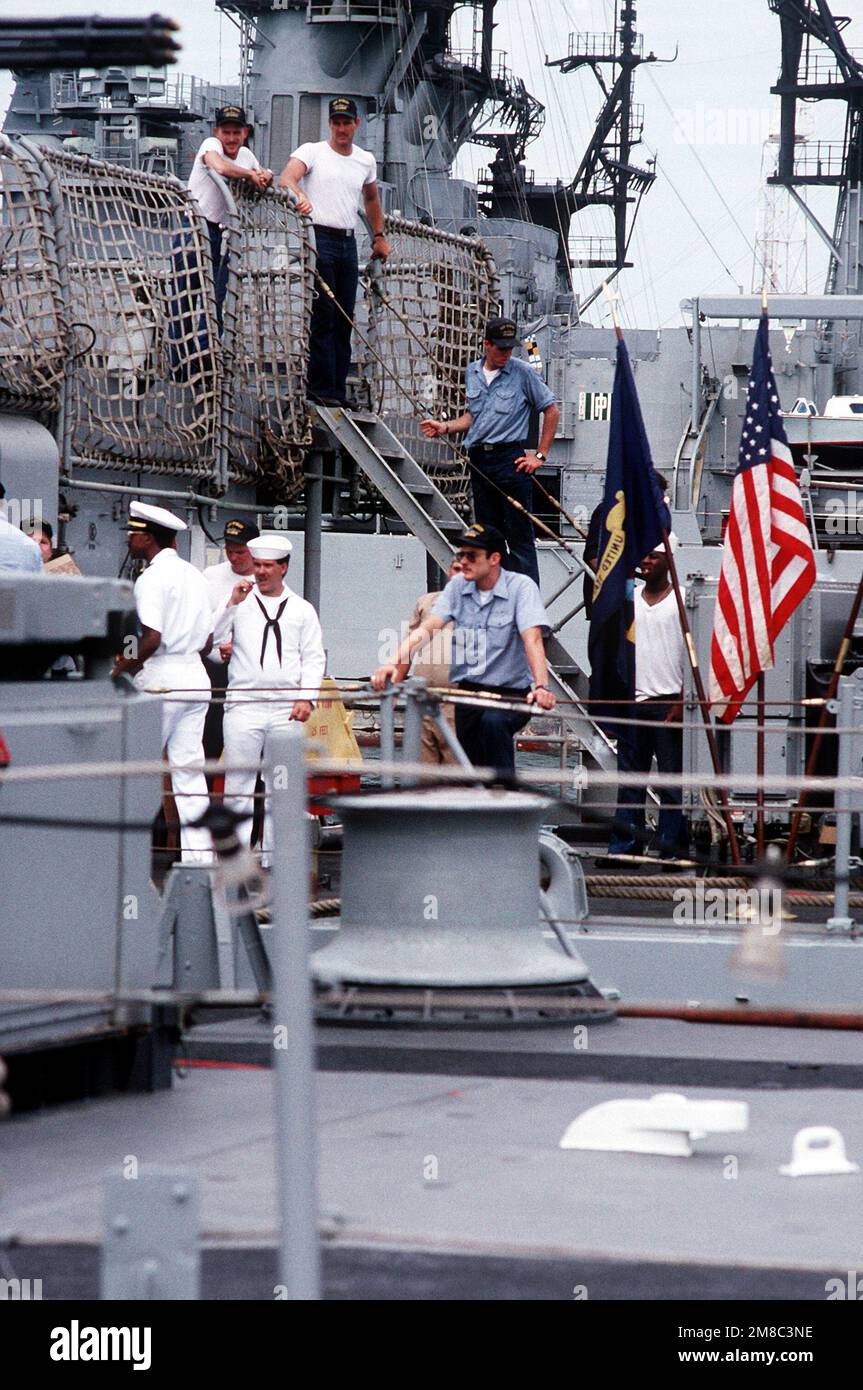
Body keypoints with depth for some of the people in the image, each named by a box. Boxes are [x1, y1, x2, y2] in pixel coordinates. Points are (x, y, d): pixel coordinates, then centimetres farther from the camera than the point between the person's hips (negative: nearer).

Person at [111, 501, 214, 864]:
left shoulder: (152, 578, -11)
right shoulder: (194, 575, 15)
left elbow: (152, 637, -21)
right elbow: (207, 641, 16)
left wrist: (127, 664, -7)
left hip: (161, 679, -8)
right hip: (195, 674, 8)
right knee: (188, 767, 7)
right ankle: (199, 851, 4)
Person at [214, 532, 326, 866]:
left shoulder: (302, 609, 14)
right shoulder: (241, 602, 11)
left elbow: (314, 658, 11)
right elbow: (212, 636, 1)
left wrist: (306, 697, -1)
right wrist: (233, 603, -8)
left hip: (286, 709, 1)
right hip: (243, 704, -1)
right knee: (238, 782, -5)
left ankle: (273, 856, 8)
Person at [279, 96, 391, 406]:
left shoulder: (366, 160, 16)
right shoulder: (312, 151, -1)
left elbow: (371, 198, 33)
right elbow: (287, 178, -18)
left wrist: (379, 235, 27)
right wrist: (299, 195, -39)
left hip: (348, 242, 6)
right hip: (319, 239, -6)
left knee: (344, 321, 6)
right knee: (324, 318, -10)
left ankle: (338, 391, 10)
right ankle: (321, 389, -9)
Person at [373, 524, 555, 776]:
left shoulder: (521, 587, -7)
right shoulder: (458, 586, 7)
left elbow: (532, 639, -21)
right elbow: (425, 630, -3)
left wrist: (541, 686, -38)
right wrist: (395, 664, -21)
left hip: (511, 693, -5)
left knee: (493, 721, -36)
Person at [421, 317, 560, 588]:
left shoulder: (522, 373, -3)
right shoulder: (472, 373, 13)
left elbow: (551, 411, 2)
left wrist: (540, 455, -2)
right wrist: (445, 427, 9)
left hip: (511, 459, -5)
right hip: (479, 461, 5)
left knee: (519, 534, -7)